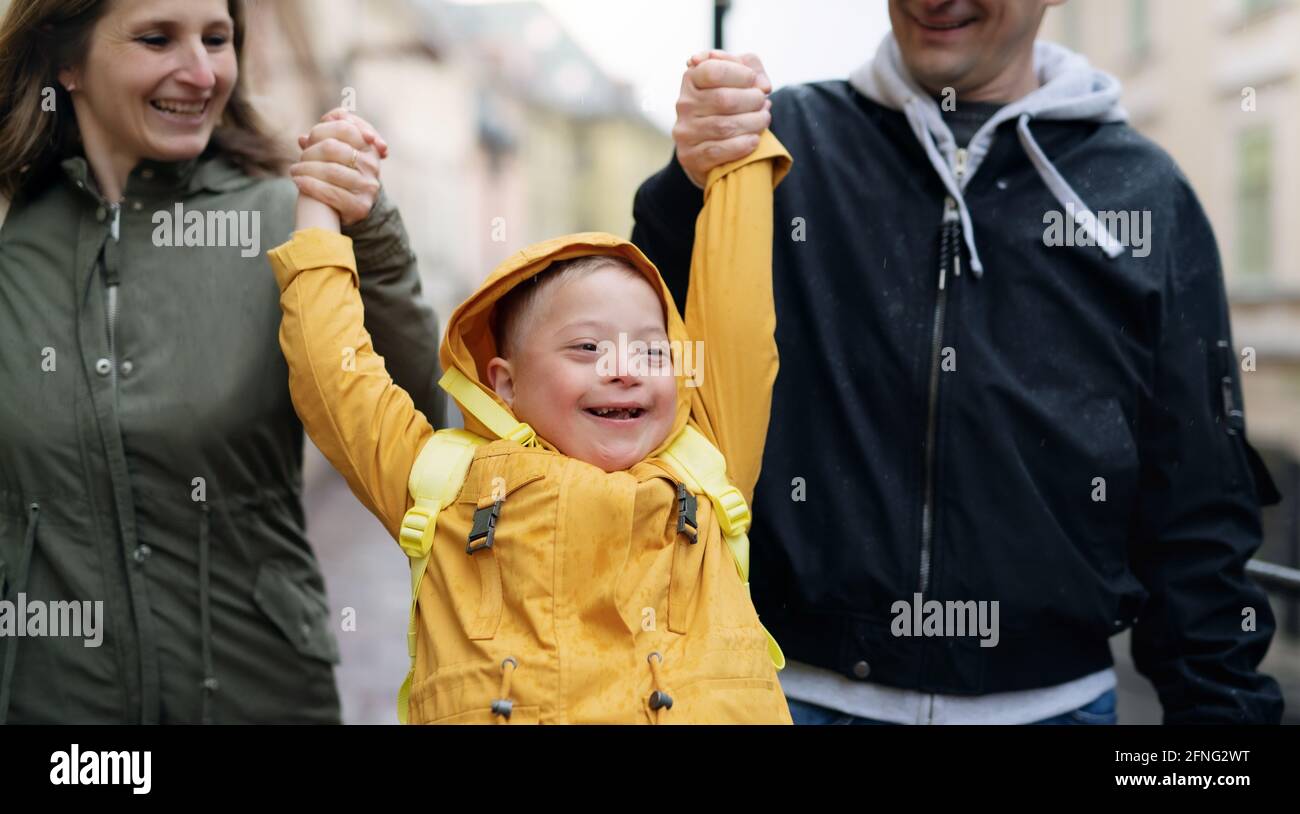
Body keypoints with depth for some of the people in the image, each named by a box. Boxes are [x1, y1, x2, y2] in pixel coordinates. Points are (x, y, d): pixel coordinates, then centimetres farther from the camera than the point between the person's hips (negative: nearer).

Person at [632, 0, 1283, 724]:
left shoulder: (1147, 195, 2)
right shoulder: (788, 136, 1)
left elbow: (1199, 514, 3)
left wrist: (1221, 705, 0)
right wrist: (693, 189, -22)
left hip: (1050, 697, 1)